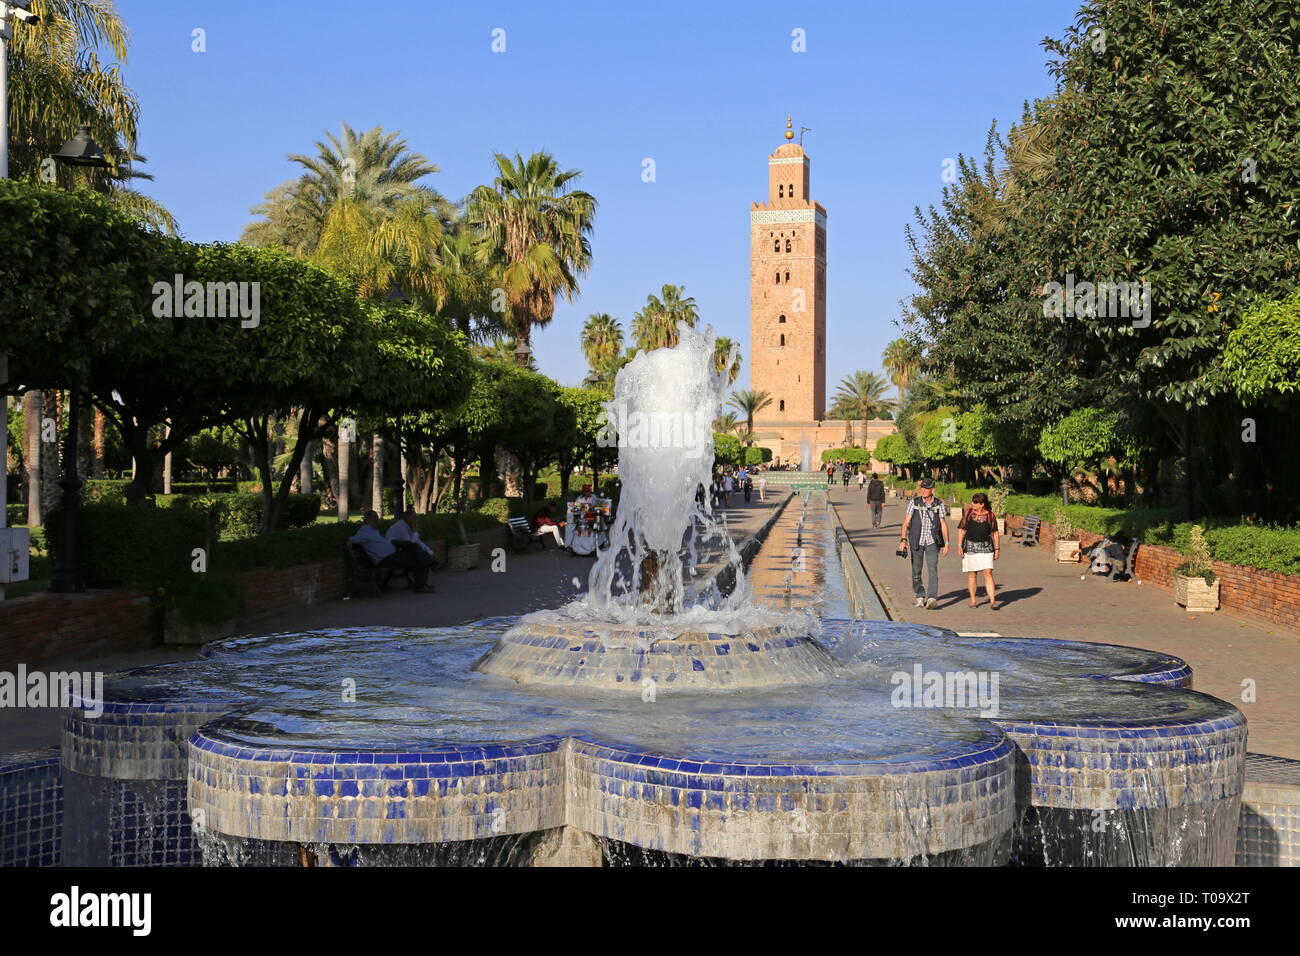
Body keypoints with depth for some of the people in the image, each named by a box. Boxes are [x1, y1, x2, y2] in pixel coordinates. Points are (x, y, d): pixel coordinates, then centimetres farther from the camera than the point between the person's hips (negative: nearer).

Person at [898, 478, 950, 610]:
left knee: (932, 570, -14)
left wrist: (946, 543, -1)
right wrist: (903, 539, -12)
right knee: (916, 571, 7)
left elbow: (943, 525, 4)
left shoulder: (939, 505, 2)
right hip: (916, 542, 1)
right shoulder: (914, 502, 0)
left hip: (932, 542, -1)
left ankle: (931, 598, -22)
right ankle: (920, 596, 25)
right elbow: (906, 521, -2)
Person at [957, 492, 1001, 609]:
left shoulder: (990, 515, 0)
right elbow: (961, 530, 5)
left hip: (986, 547, -1)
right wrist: (959, 546, -3)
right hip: (970, 547, 1)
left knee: (988, 573, -9)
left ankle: (993, 601, -11)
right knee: (972, 574, 5)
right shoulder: (968, 514, 2)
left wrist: (997, 549, 3)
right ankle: (973, 600, 17)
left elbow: (995, 533, 5)